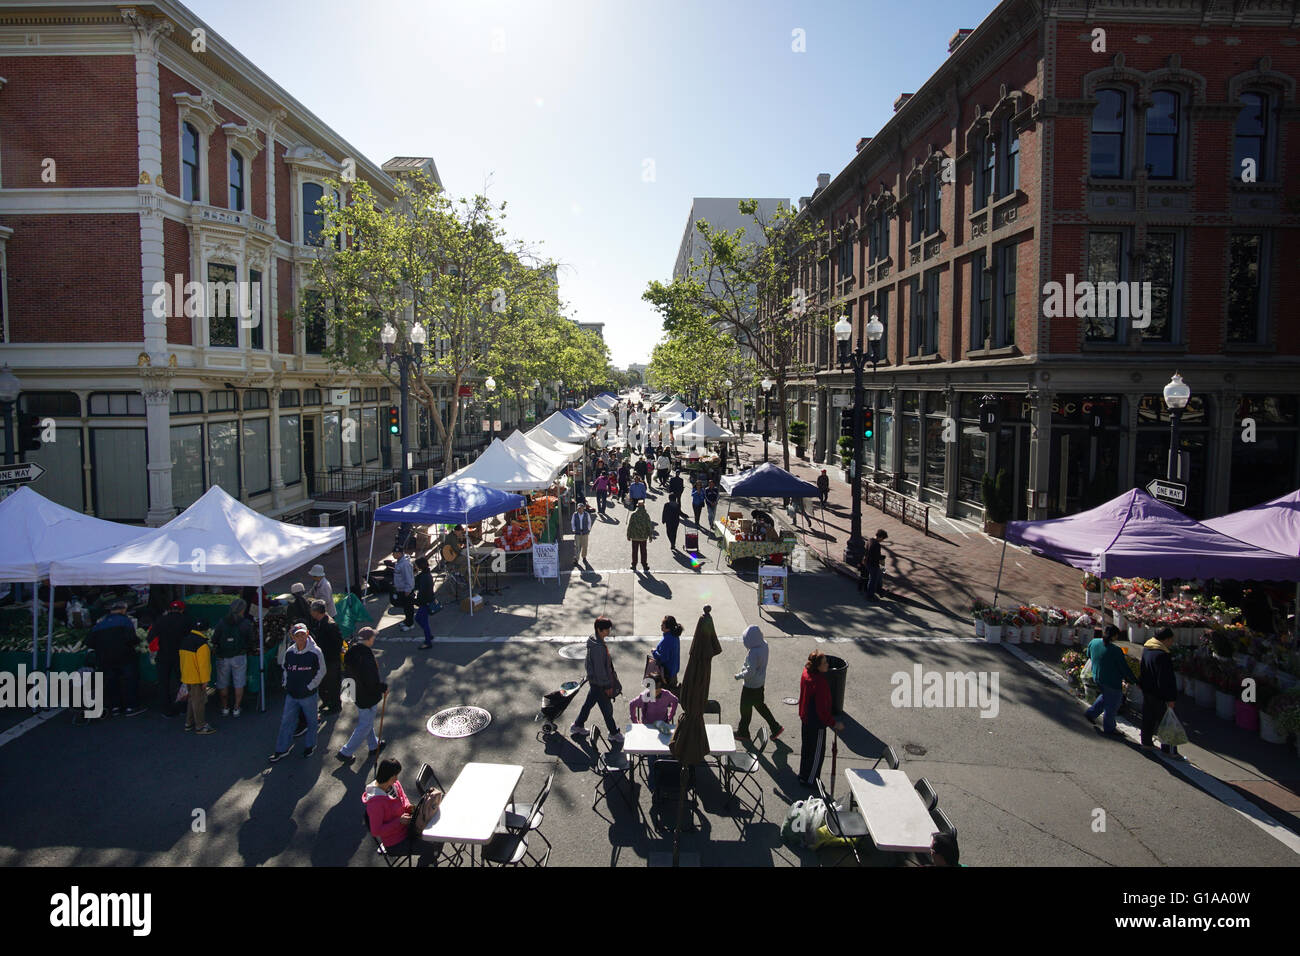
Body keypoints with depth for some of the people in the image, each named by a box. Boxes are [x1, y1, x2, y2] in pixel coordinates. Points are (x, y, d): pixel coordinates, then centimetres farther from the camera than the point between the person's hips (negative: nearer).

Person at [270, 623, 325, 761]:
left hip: (308, 695, -4)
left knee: (311, 721, 13)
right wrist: (285, 683, 4)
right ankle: (282, 749, 23)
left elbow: (321, 672, -8)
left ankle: (311, 745, 33)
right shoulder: (289, 652, -1)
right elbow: (285, 669, 16)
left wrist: (310, 686, -11)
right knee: (286, 721, 10)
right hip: (291, 694, 4)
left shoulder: (315, 652, -15)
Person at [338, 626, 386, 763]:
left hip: (356, 694, 9)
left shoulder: (351, 652, -6)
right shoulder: (366, 656, -33)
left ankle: (374, 746, 44)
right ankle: (345, 753, 17)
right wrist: (384, 687, -11)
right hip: (368, 698, -9)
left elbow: (347, 670, 8)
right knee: (365, 726, 9)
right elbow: (372, 682, -30)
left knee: (366, 722, 26)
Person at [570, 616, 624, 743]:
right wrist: (607, 685, -18)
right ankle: (614, 733, 22)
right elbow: (600, 668, -26)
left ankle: (577, 726, 36)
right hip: (599, 683, -10)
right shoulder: (598, 647, -29)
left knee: (589, 703, 22)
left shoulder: (594, 642, 2)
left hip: (594, 681, 10)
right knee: (607, 709, 6)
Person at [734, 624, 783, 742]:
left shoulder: (753, 653, -33)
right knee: (760, 705, 25)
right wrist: (746, 667, 10)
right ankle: (775, 727, 29)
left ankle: (743, 732, 30)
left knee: (746, 708, 12)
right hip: (760, 683, 8)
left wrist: (739, 676, -15)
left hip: (751, 685, -8)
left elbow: (751, 672, -30)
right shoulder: (764, 645, -7)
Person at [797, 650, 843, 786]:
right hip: (817, 722, -8)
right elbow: (822, 708, -26)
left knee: (807, 748, 25)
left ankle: (803, 775, 41)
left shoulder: (806, 673, -7)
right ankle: (809, 780, 26)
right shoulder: (820, 683, -32)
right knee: (817, 752, 12)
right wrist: (833, 723, -14)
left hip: (805, 717, 8)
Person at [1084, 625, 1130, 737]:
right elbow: (1125, 669, -17)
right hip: (1112, 681, -7)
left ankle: (1091, 713, 33)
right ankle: (1109, 729, 27)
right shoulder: (1115, 651, -26)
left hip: (1097, 677, 7)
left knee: (1106, 697, 31)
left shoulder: (1093, 642, -7)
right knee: (1112, 705, 12)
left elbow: (1089, 656, 11)